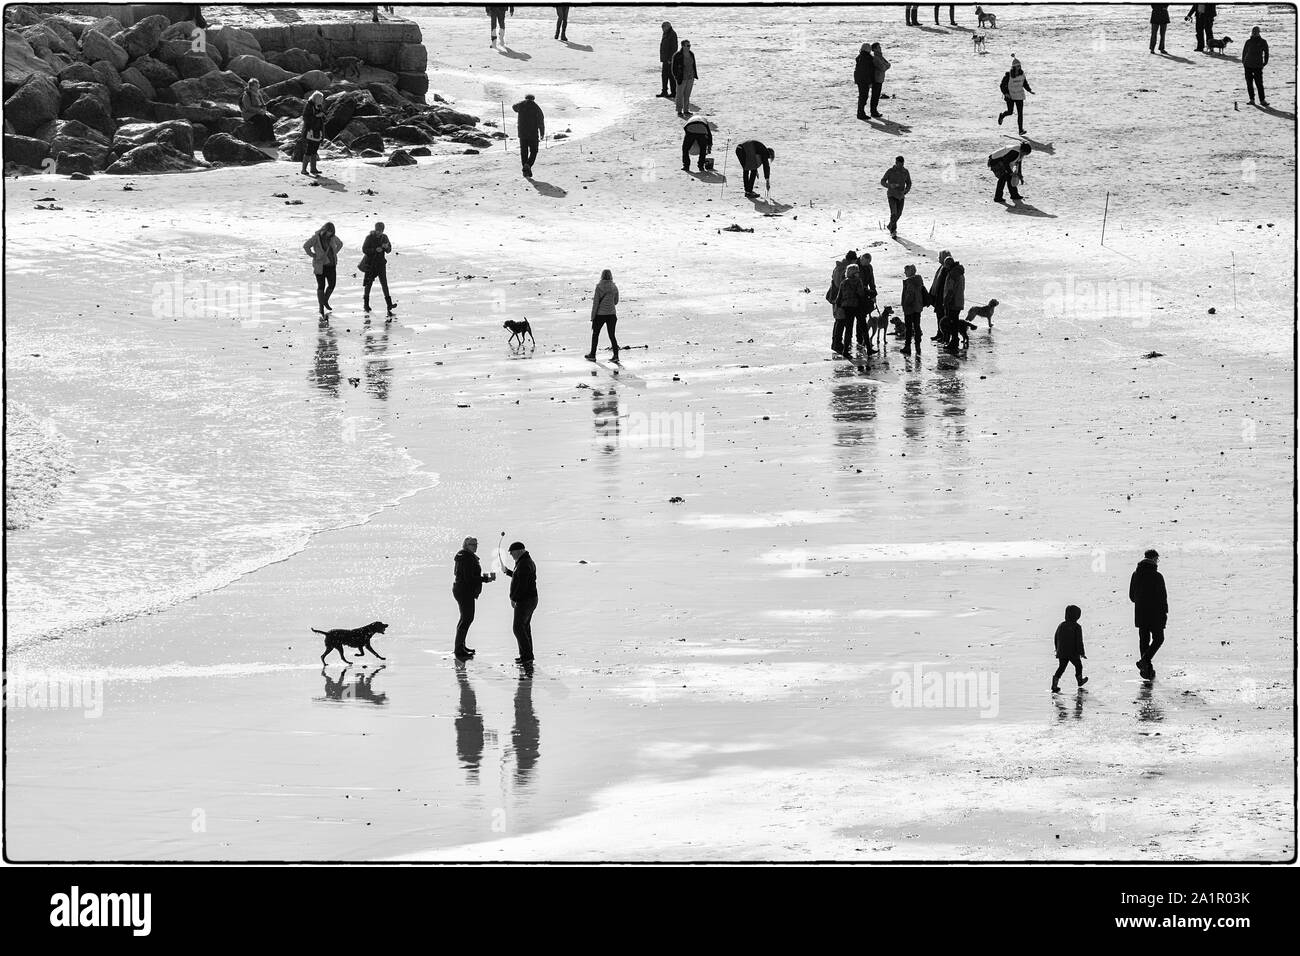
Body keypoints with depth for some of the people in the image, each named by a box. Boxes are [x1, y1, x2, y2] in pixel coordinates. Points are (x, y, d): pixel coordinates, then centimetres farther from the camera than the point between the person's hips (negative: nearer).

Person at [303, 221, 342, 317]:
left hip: (331, 265, 5)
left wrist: (334, 254, 9)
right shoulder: (316, 237, -14)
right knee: (321, 286, -4)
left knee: (332, 285, 5)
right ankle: (321, 309, 2)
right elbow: (306, 246, -21)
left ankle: (325, 301, 32)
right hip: (320, 265, -5)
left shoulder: (332, 237, 1)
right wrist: (313, 255, -15)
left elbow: (340, 244, 20)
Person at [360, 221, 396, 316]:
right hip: (370, 264, -3)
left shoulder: (384, 237, 3)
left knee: (384, 283, -7)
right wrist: (375, 250, -26)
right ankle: (366, 303, 23)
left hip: (381, 264, 3)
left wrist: (387, 247, -17)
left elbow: (389, 250, 6)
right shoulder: (369, 238, -9)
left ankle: (389, 304, -14)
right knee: (368, 283, 8)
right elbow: (364, 249, -15)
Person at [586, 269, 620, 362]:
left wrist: (593, 316, -6)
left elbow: (595, 302, -11)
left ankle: (592, 355, 21)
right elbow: (616, 301, 9)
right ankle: (616, 356, -1)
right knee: (612, 335, 8)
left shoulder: (599, 287, -11)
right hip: (612, 314, 3)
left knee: (595, 334, 14)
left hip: (600, 314, -3)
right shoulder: (614, 287, -1)